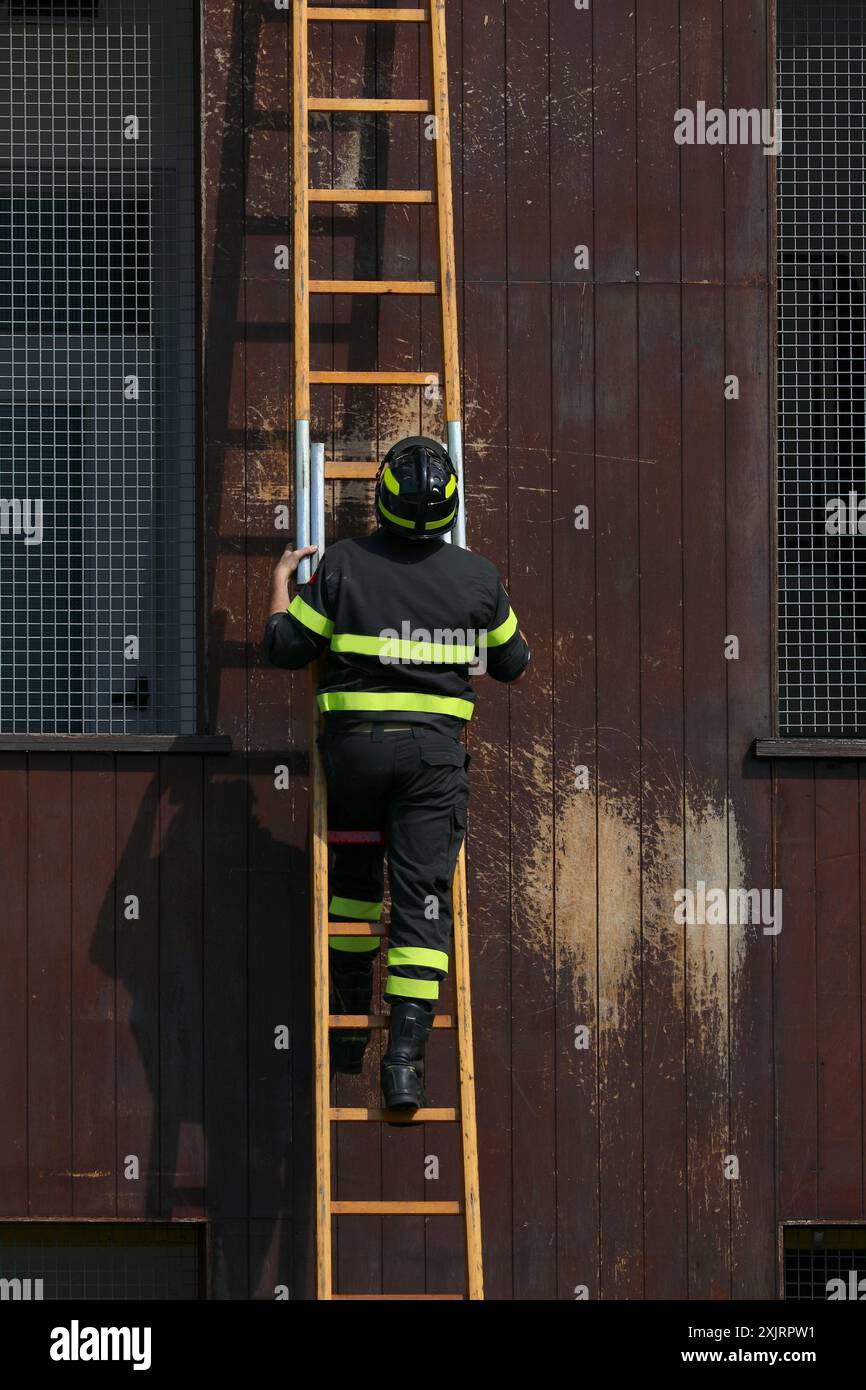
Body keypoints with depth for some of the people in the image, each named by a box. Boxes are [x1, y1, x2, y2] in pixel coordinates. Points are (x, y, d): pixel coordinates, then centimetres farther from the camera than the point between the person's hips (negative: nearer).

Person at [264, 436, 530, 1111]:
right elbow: (512, 662, 15)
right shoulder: (478, 577, 0)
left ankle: (348, 1024, 26)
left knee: (353, 875, 22)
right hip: (435, 750, 0)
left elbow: (286, 646, 1)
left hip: (354, 746, 0)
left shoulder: (343, 564, -6)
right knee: (423, 897, -1)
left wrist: (282, 583, 18)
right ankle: (406, 1056, -11)